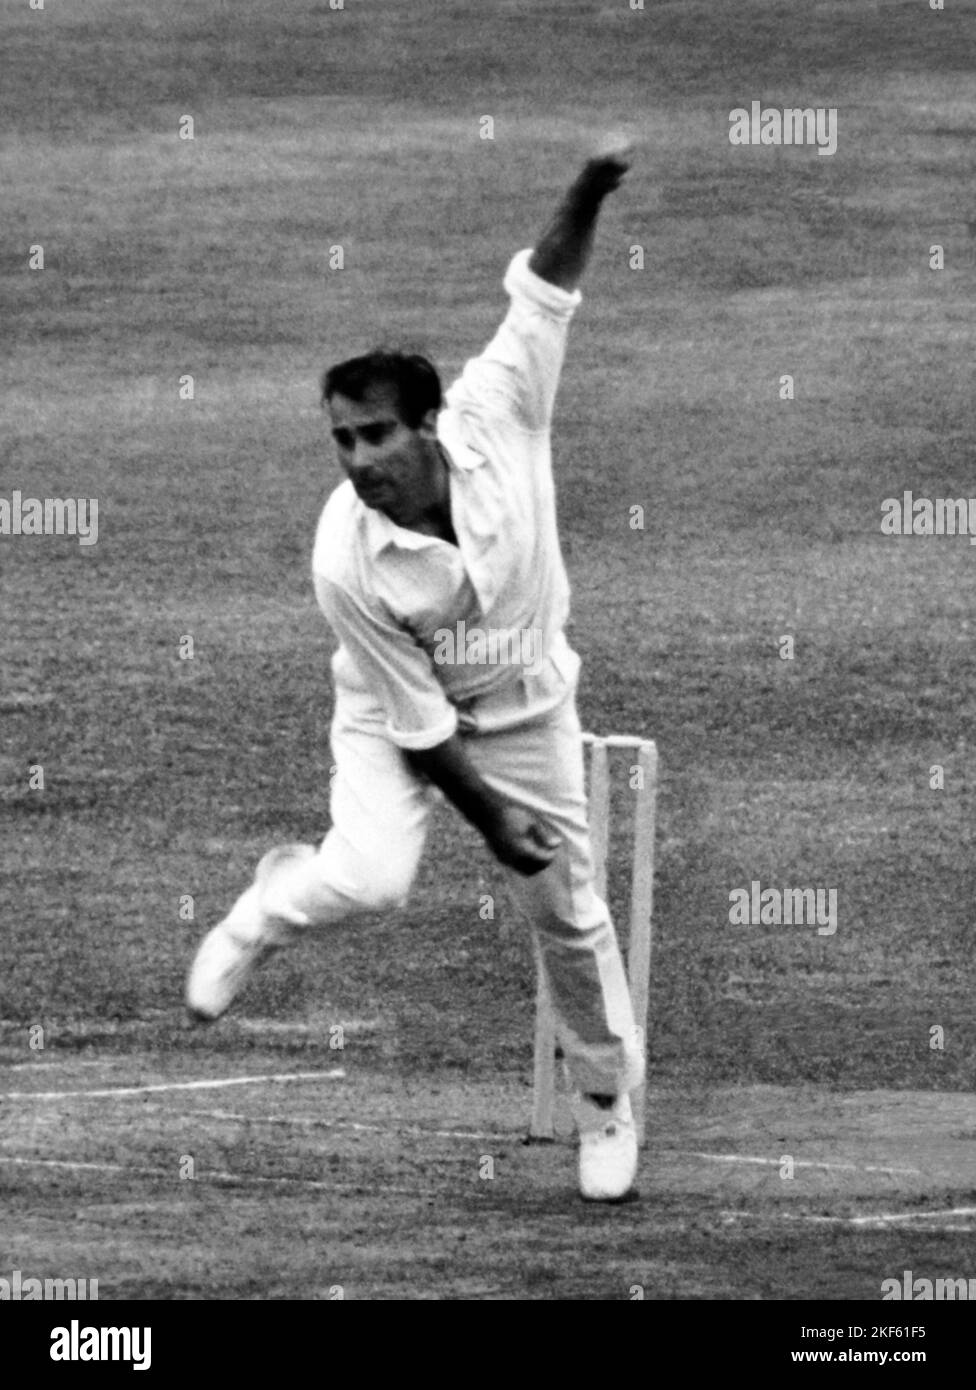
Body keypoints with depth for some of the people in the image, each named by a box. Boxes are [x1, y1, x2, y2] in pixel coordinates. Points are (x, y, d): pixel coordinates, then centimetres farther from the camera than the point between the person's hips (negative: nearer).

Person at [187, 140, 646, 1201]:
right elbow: (416, 721, -22)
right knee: (369, 876, -27)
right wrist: (491, 816, -17)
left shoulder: (494, 417, -26)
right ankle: (267, 909, 9)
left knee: (568, 911, 10)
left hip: (529, 712, 2)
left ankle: (607, 1104, 33)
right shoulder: (346, 558, -31)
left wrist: (589, 195, -40)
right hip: (397, 721, -2)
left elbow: (543, 295, -23)